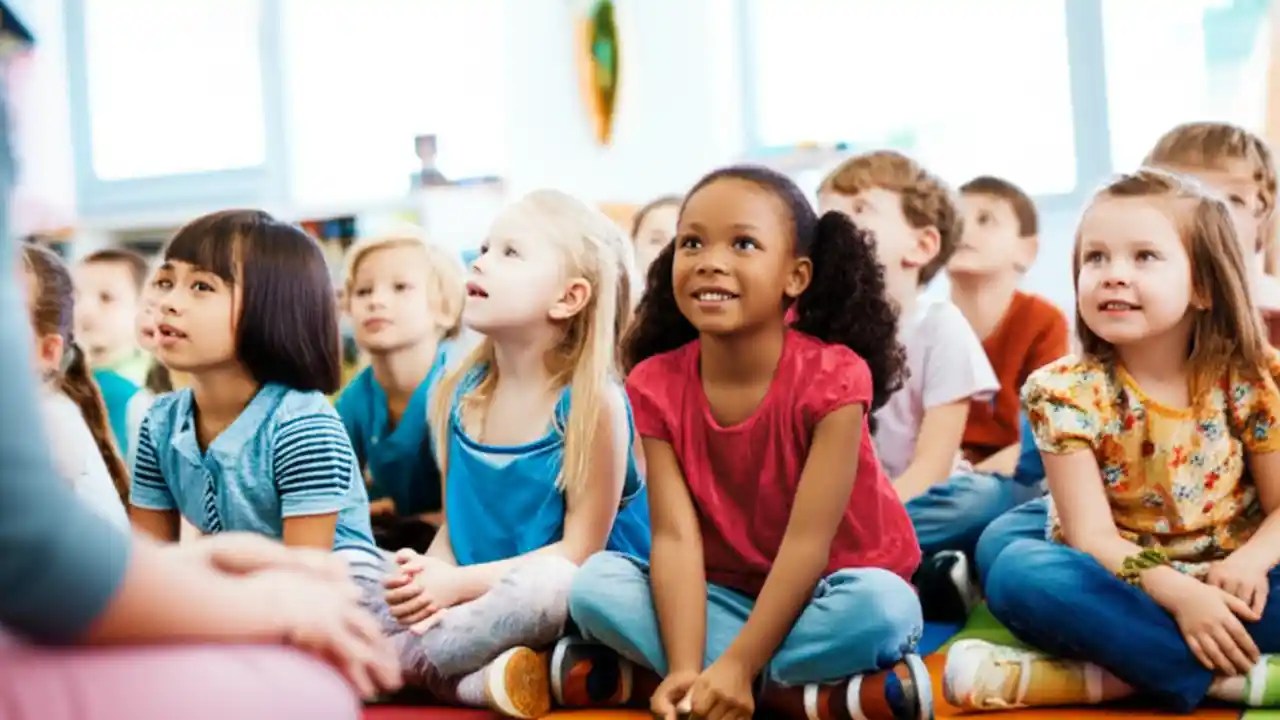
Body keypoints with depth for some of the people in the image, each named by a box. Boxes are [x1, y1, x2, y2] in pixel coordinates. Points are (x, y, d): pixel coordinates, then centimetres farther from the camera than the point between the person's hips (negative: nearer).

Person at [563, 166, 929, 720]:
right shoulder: (657, 384, -10)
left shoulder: (830, 376, -21)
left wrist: (737, 665, -31)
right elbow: (675, 536, -17)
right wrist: (686, 670, -31)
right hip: (726, 597, 3)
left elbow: (807, 542, -24)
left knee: (882, 606, -35)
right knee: (596, 581, -21)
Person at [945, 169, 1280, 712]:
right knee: (1020, 574, -32)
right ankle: (1230, 675, -32)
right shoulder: (1067, 391, -9)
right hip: (1124, 592, -1)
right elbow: (1091, 536, -15)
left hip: (1228, 588, 1)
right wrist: (1178, 594, -31)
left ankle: (1113, 676, -29)